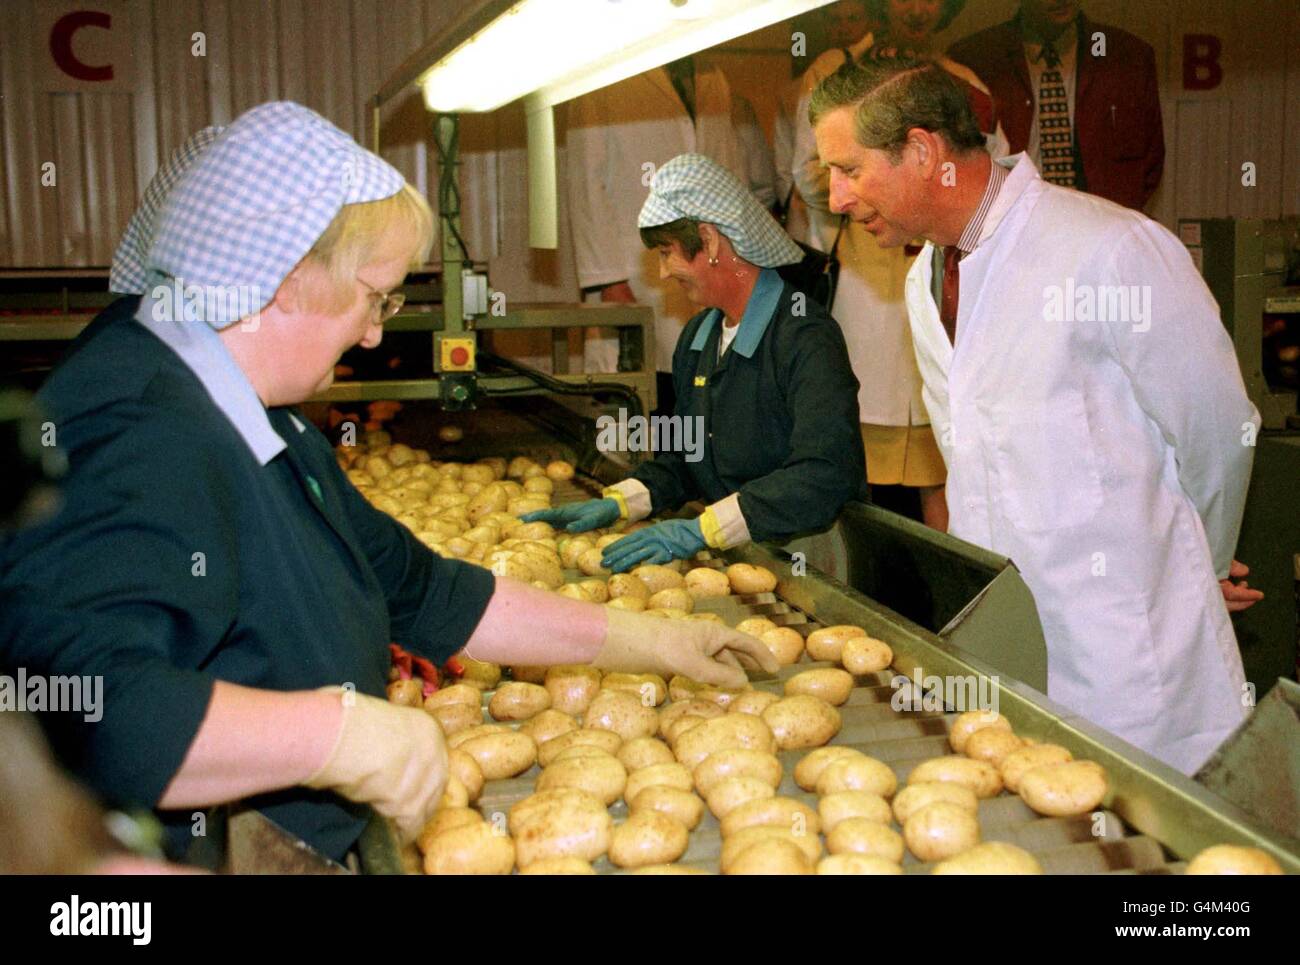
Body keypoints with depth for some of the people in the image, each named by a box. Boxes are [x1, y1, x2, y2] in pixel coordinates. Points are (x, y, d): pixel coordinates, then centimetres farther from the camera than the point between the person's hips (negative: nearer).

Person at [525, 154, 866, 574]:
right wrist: (616, 503, 2)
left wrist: (700, 530, -30)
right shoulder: (697, 336, 13)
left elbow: (825, 476, -27)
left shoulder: (806, 338, -15)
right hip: (729, 556, 7)